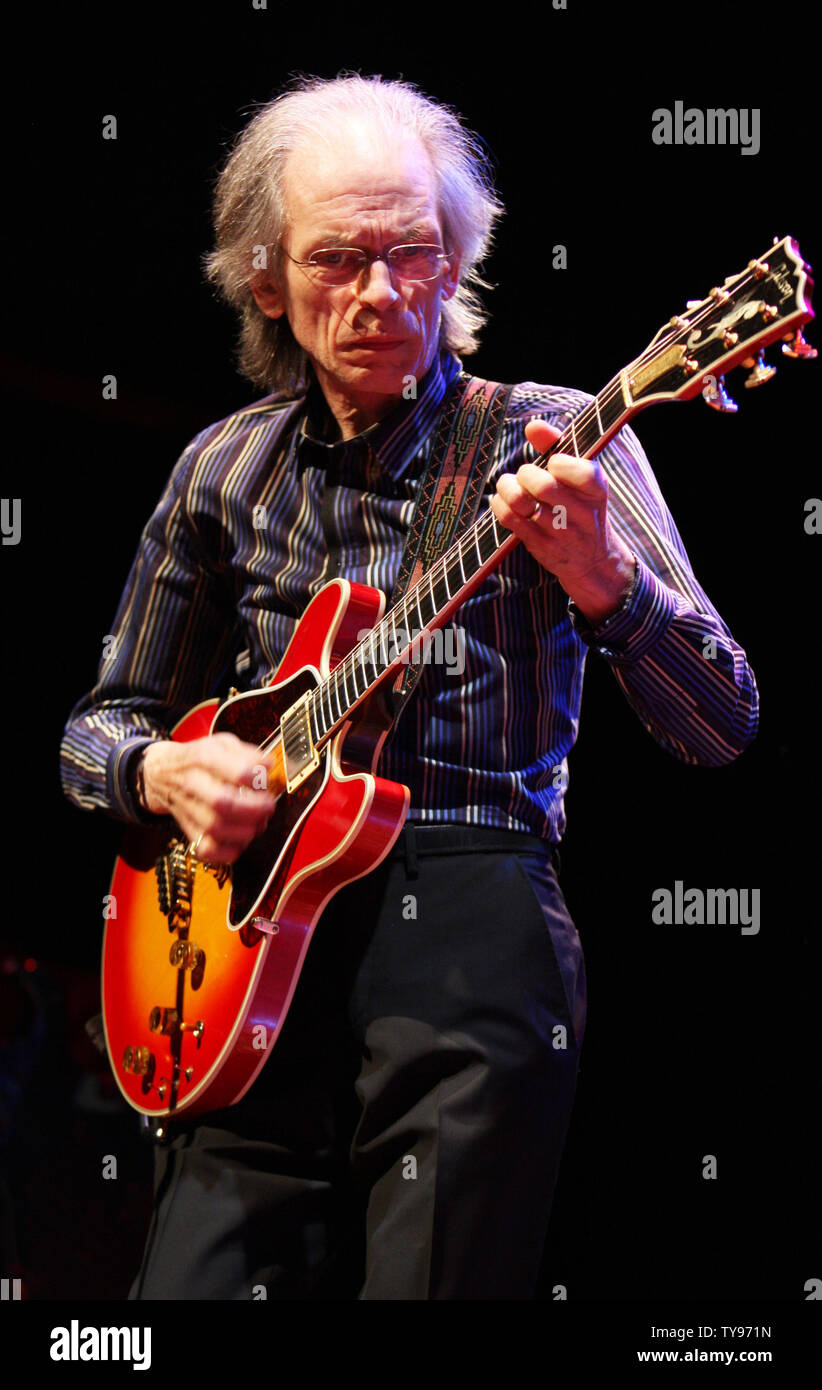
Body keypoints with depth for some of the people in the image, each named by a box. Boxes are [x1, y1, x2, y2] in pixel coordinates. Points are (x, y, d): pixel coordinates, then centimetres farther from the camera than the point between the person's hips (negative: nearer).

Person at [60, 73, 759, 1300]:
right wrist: (162, 771, -4)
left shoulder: (547, 443, 1)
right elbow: (100, 727, 20)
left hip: (466, 934, -3)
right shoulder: (226, 472, 11)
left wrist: (599, 577, -27)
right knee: (200, 1284, -5)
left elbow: (720, 728, -8)